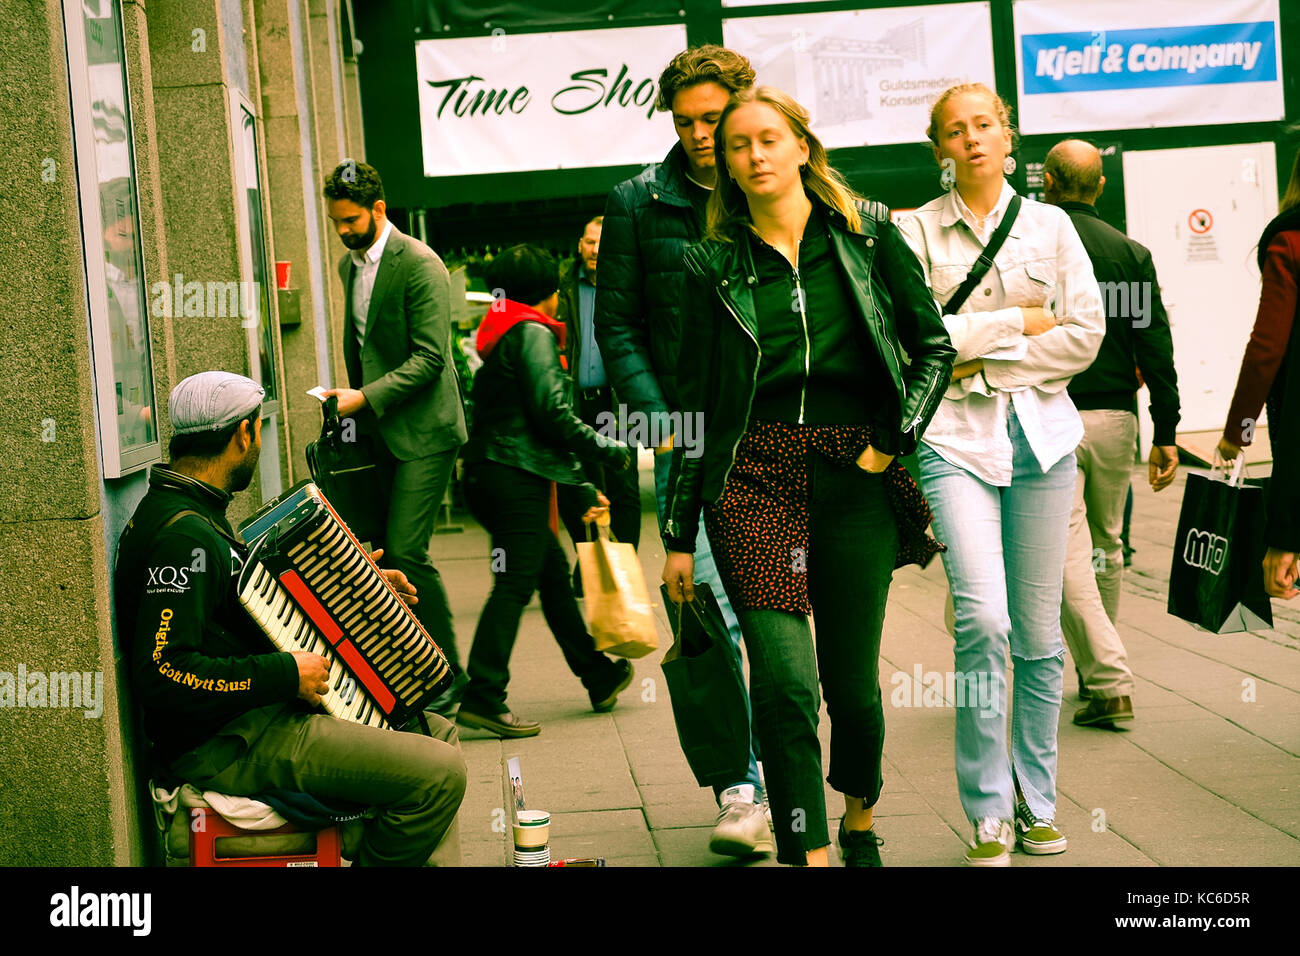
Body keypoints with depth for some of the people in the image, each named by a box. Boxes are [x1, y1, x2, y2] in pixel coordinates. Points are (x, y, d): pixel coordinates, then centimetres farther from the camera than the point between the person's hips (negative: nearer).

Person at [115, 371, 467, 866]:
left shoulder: (192, 510, 12)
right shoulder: (184, 536, -21)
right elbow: (161, 672, -29)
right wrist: (287, 674, -23)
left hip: (248, 712, 11)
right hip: (224, 747, -11)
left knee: (437, 732, 16)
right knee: (440, 772, -19)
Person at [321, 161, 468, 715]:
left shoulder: (420, 266, -13)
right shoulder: (350, 263, 13)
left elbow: (429, 357, -18)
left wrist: (366, 398, -21)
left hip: (422, 430, -8)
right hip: (377, 430, 8)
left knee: (406, 552, -13)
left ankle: (448, 674, 1)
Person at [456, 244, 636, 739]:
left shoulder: (501, 336, 22)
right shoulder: (534, 334, -8)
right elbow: (552, 414, -17)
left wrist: (582, 488, 25)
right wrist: (609, 451, -4)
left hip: (489, 472, 10)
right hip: (517, 476, -10)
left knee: (553, 570, 17)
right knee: (515, 584, -10)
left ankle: (599, 677, 28)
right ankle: (482, 698, -14)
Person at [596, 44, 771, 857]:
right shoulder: (638, 204, 4)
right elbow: (617, 325, 5)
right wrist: (659, 419, -6)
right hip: (689, 434, -2)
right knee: (710, 609, -11)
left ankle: (777, 780, 23)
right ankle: (739, 789, -5)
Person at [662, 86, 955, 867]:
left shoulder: (868, 235, 6)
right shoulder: (714, 262, 7)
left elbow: (935, 349, 9)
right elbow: (693, 400, 8)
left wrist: (890, 444, -2)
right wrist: (679, 532, 6)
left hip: (854, 478, 0)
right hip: (753, 479, 0)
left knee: (853, 683, 6)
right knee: (784, 681, -12)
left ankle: (861, 819, 34)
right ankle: (809, 851, -4)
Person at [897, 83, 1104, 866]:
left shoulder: (1050, 225, 10)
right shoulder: (917, 230, 4)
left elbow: (1086, 334, 2)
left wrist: (984, 360, -5)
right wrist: (1018, 322, -6)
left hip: (1040, 432, 3)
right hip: (954, 436, -2)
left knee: (1039, 632, 5)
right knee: (982, 619, -16)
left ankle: (1037, 799, 20)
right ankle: (990, 813, -4)